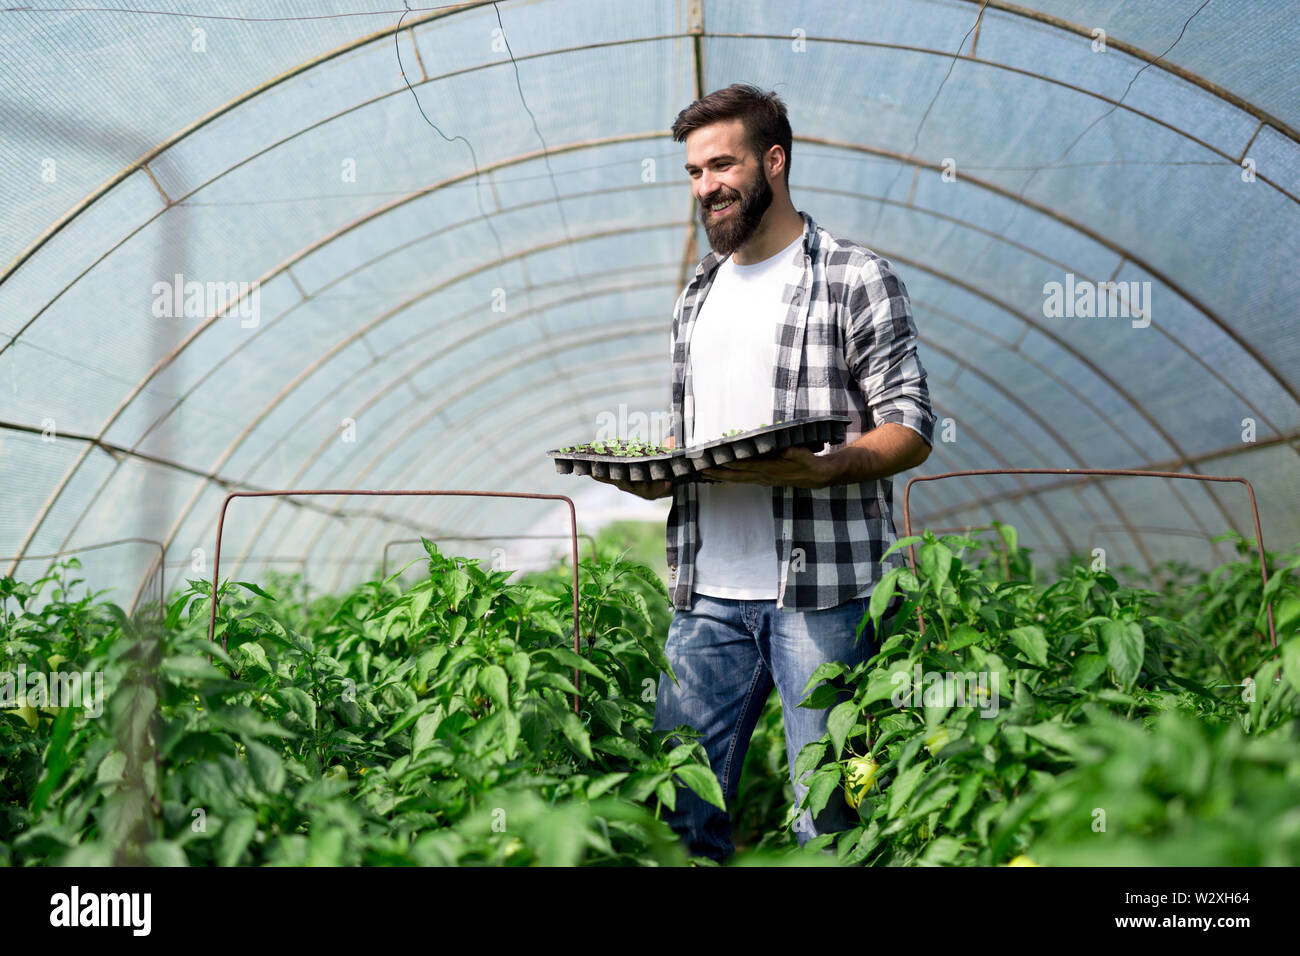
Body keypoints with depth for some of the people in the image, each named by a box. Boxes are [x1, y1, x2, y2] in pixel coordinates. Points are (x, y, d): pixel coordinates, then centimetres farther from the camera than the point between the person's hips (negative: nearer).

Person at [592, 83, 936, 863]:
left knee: (829, 813, 3)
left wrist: (818, 468, -24)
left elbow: (912, 429, -6)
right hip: (708, 592, 6)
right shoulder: (698, 293, 18)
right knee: (679, 804, 9)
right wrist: (649, 471, 2)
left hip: (823, 589, -6)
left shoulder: (856, 278, -1)